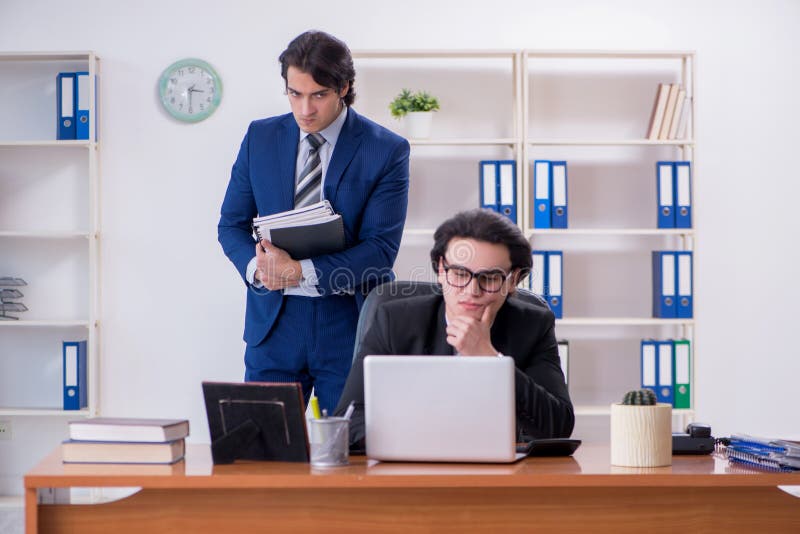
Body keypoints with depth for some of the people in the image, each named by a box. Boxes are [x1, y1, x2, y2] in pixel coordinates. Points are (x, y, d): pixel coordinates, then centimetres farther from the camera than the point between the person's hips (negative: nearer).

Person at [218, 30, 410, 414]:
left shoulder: (387, 150, -5)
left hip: (350, 324, -2)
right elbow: (232, 223, 10)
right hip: (275, 322, 2)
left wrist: (300, 271, -20)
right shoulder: (260, 137, 6)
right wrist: (256, 267, -12)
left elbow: (381, 248, -10)